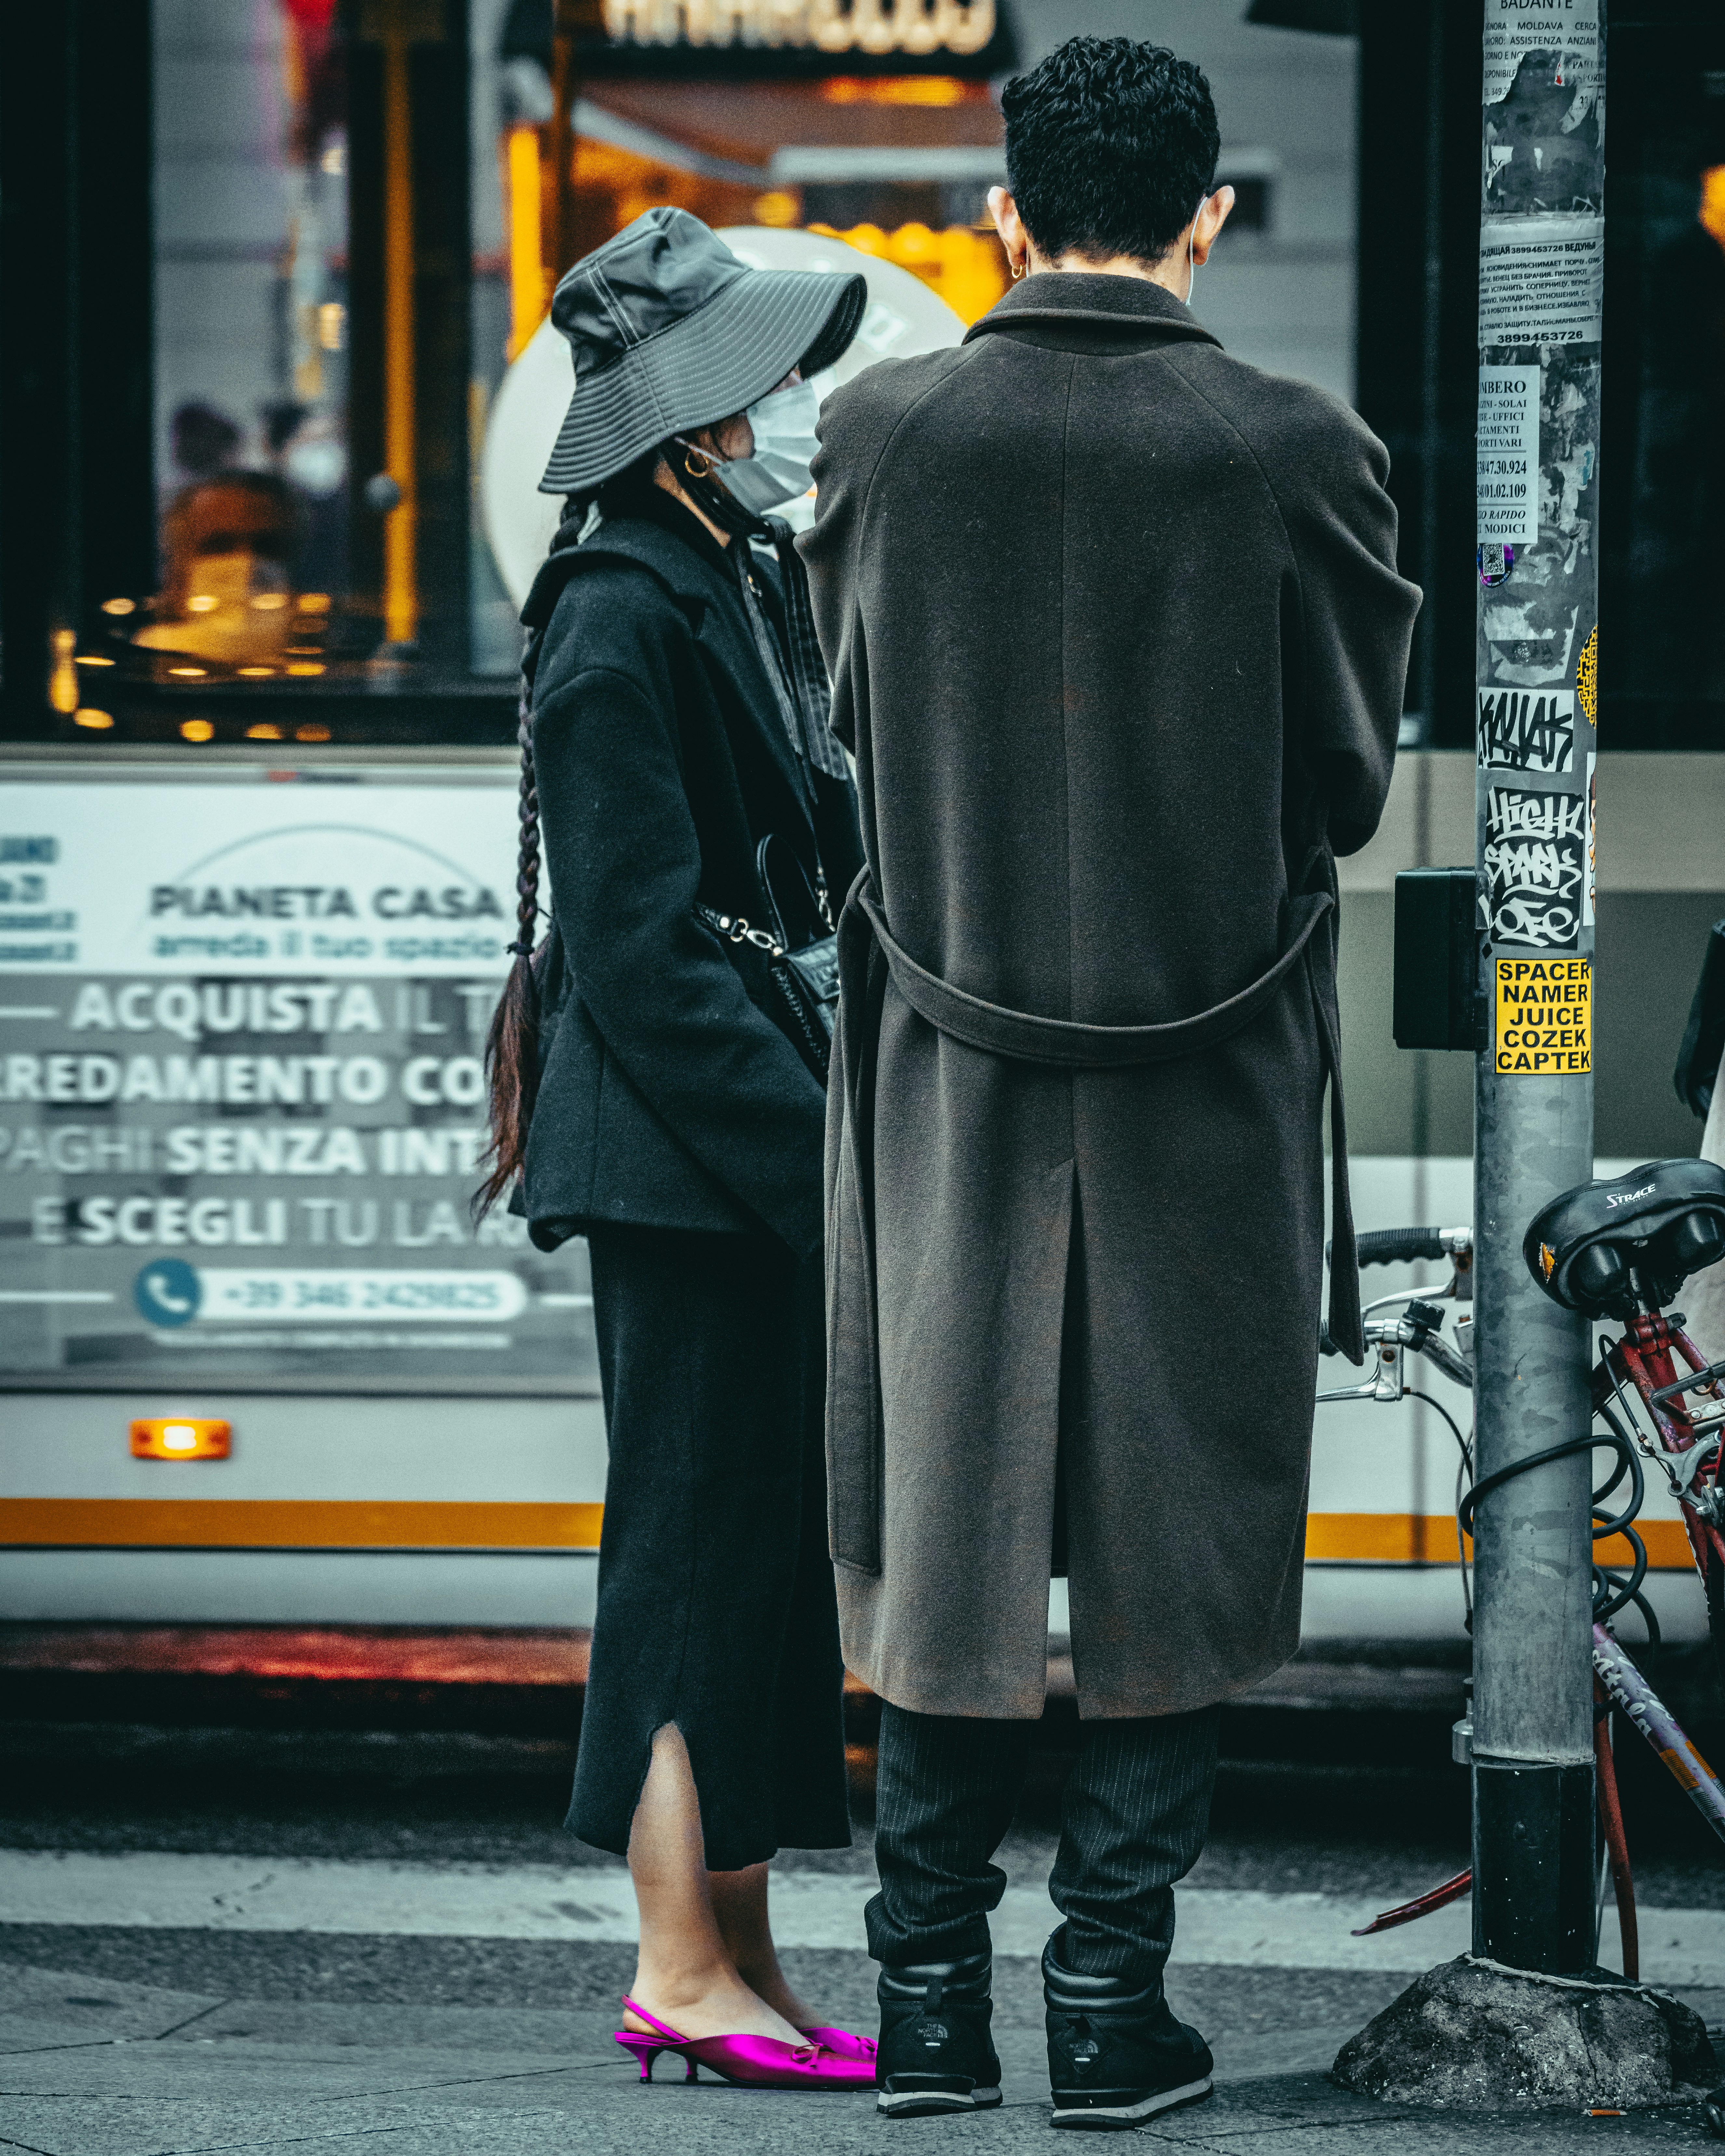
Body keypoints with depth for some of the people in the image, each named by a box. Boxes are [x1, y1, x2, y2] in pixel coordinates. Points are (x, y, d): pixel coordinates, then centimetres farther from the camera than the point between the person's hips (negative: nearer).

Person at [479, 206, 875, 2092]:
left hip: (759, 1142, 10)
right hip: (682, 1153, -10)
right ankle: (682, 1973, -2)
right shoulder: (621, 621, -15)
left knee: (766, 1545, 10)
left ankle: (737, 1966, 15)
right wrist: (821, 1154, -21)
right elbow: (647, 954, -19)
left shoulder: (744, 589, 15)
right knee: (706, 1536, -6)